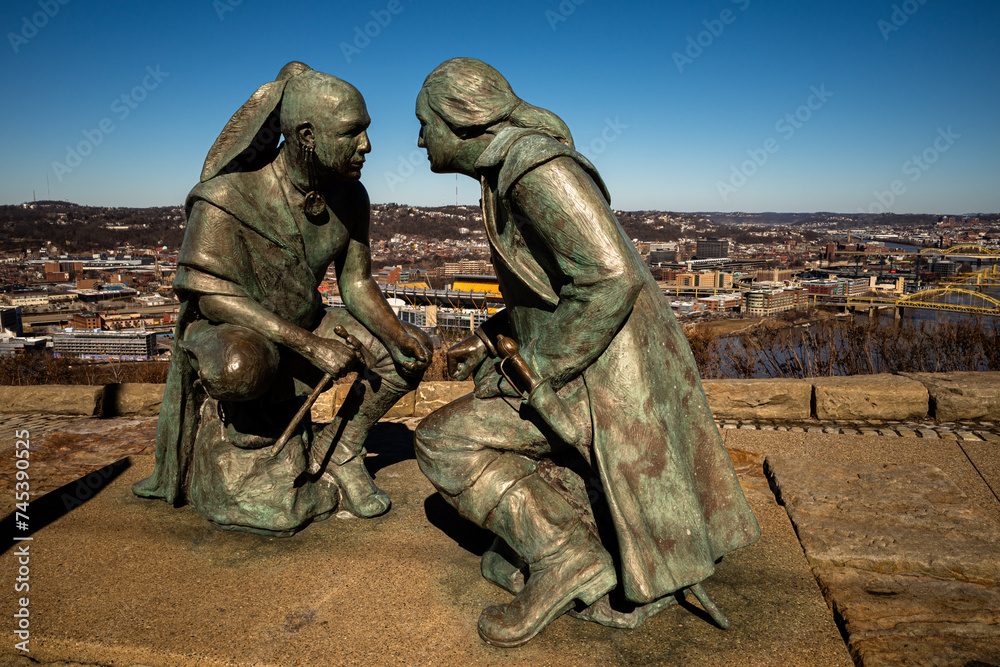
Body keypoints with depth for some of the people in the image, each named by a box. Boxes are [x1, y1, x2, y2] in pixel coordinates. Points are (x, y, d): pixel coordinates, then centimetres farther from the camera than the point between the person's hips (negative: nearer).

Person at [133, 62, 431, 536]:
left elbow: (356, 285, -2)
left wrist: (399, 332, -22)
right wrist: (311, 345, -35)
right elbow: (211, 295, -28)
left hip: (302, 326, 6)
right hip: (225, 335, -5)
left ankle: (340, 453, 8)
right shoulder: (228, 197, -26)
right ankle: (244, 435, -4)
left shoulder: (347, 196, -8)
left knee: (404, 358, -8)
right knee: (241, 363, -41)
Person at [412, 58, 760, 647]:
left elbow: (611, 279, -28)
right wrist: (494, 339, 12)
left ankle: (560, 558, -3)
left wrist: (534, 369, -18)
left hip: (605, 381, -10)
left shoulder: (537, 165, -16)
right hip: (601, 372, 10)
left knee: (444, 442, -7)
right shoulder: (509, 179, 15)